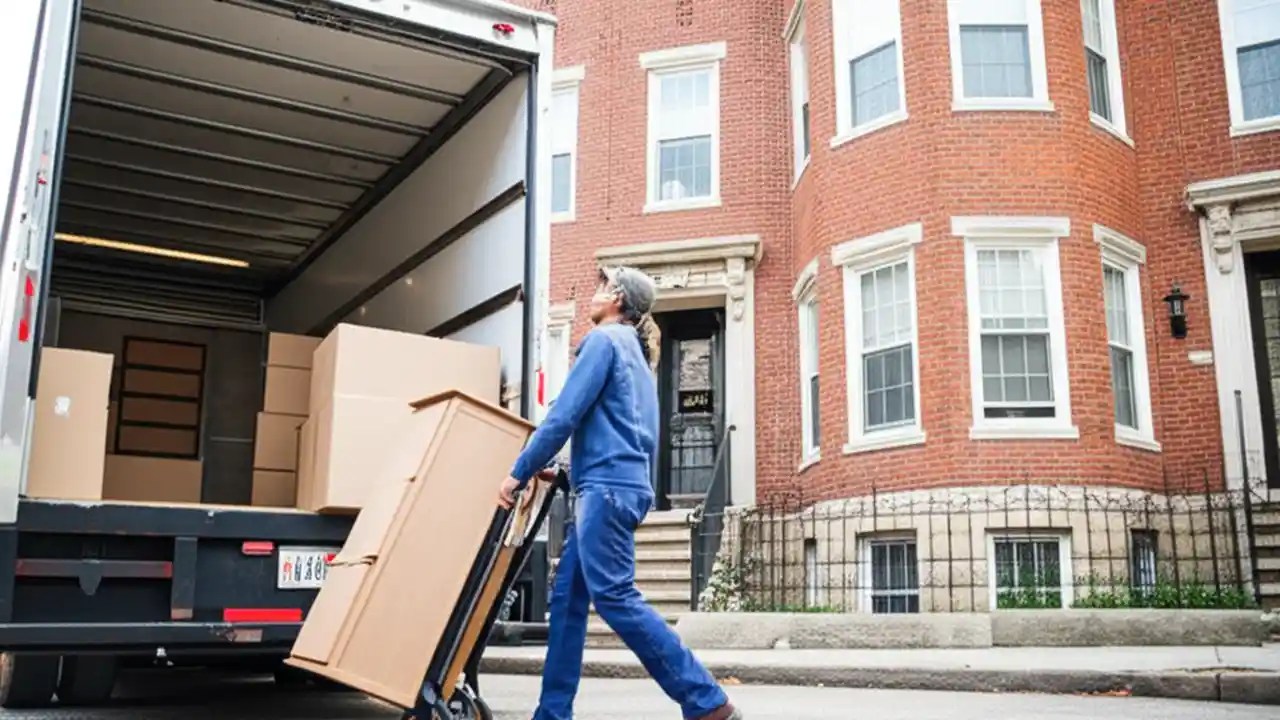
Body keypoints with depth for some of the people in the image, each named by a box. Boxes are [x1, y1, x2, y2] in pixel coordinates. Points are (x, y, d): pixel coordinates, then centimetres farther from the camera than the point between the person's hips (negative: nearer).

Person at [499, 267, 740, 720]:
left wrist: (520, 472, -5)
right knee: (567, 597, 8)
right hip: (621, 484, 10)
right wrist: (569, 473, 26)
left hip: (607, 486, -10)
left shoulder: (605, 339, -4)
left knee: (614, 596, -14)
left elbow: (565, 415, -12)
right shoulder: (638, 354, 25)